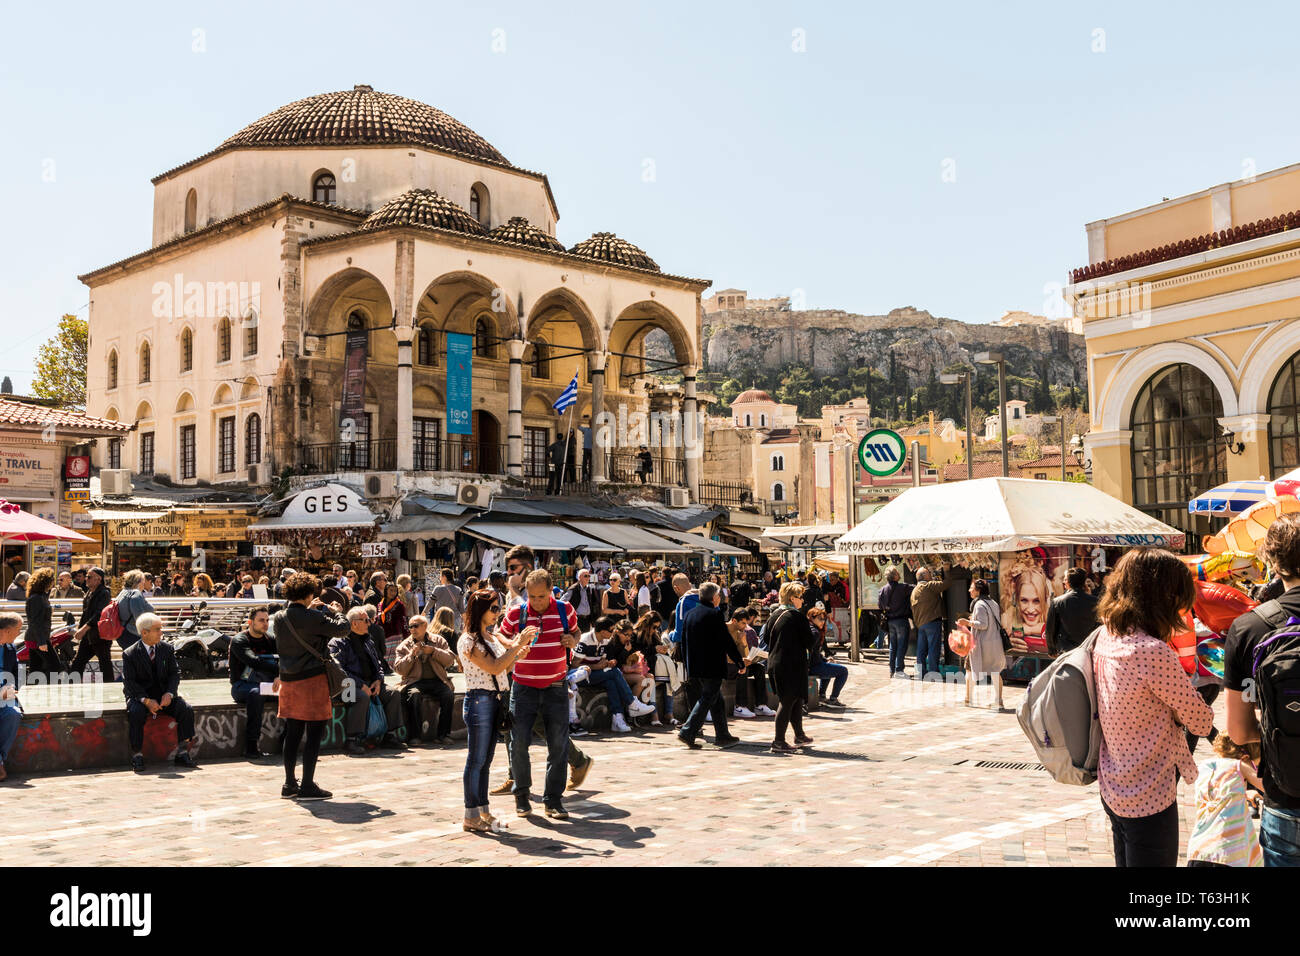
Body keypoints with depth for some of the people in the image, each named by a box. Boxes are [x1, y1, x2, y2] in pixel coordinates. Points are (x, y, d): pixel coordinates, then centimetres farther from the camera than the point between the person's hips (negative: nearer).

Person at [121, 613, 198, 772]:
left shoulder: (167, 648, 3)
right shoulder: (130, 654, -7)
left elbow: (175, 673, 4)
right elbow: (129, 683, -10)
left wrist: (169, 693, -15)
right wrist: (146, 700, -25)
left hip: (164, 694, 3)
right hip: (139, 695, -3)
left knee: (185, 709, -20)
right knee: (136, 713, -35)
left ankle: (182, 753, -12)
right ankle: (137, 756, -22)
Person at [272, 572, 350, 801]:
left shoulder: (279, 618, 4)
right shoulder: (314, 618, -15)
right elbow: (343, 628, -11)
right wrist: (336, 612, 7)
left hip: (288, 680, 7)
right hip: (312, 679, -7)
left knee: (293, 733, 12)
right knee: (314, 734, -1)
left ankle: (290, 784, 17)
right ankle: (307, 786, 0)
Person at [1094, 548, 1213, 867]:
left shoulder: (1104, 638, -1)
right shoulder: (1155, 653, -25)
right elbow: (1201, 722, -15)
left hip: (1113, 790, 8)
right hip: (1149, 800, -8)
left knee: (1125, 861, 21)